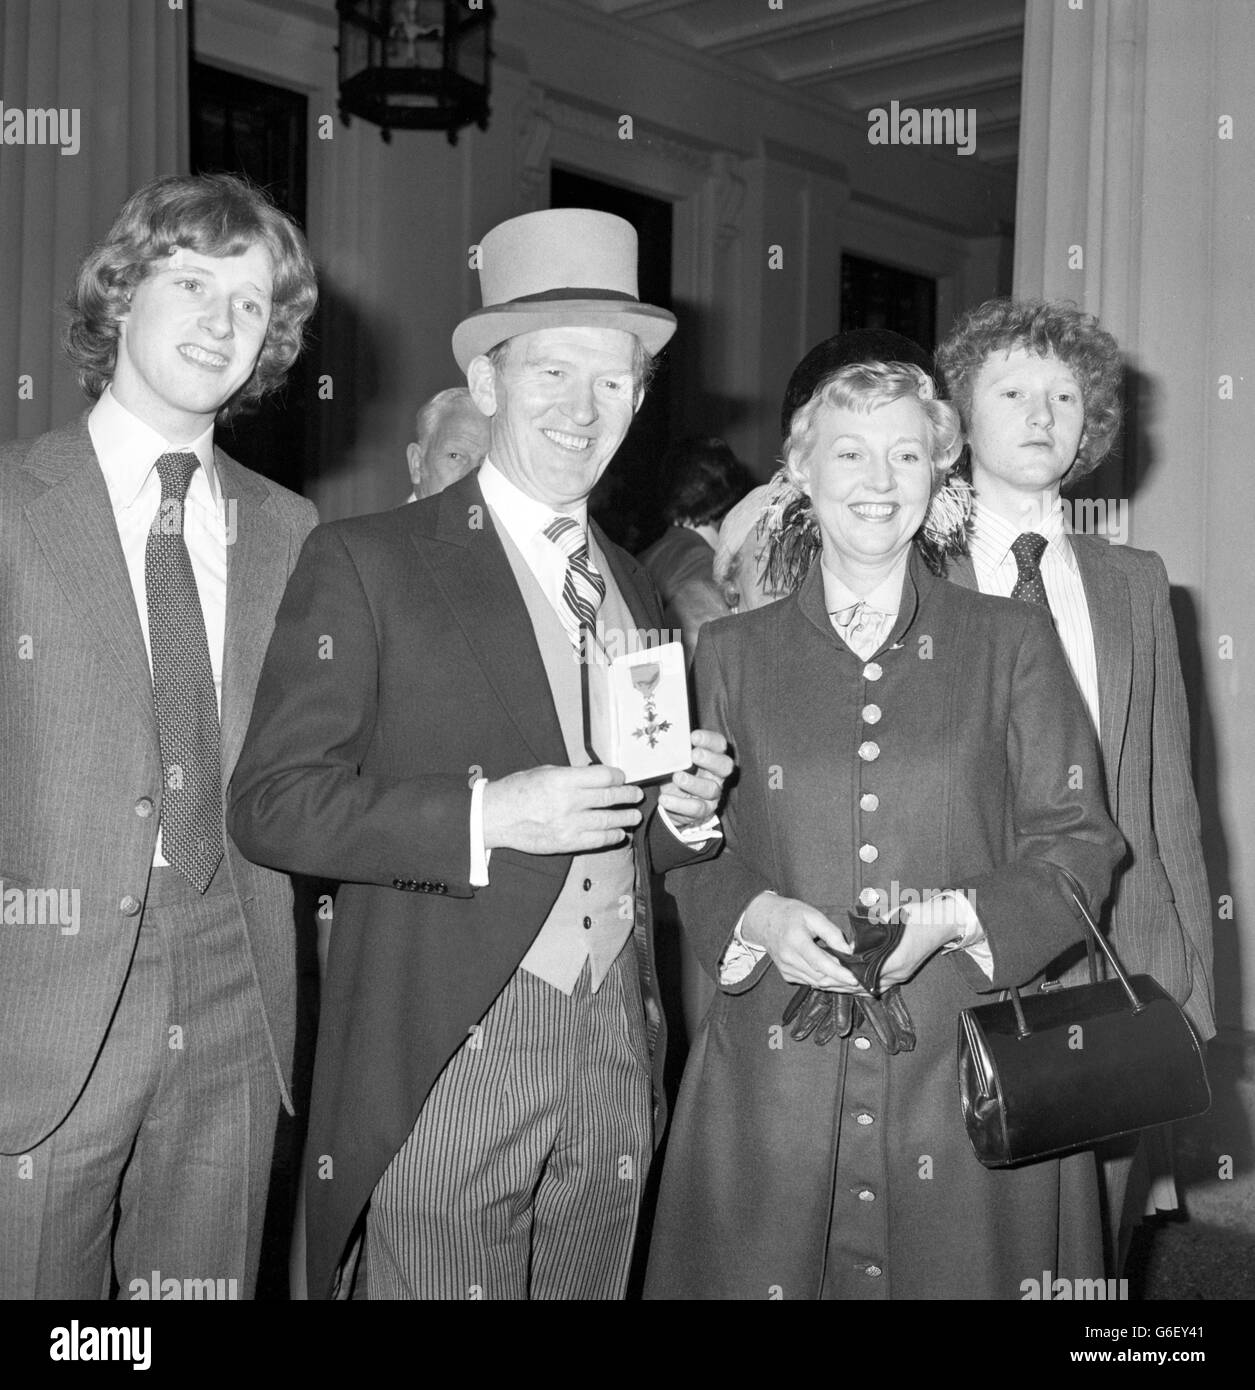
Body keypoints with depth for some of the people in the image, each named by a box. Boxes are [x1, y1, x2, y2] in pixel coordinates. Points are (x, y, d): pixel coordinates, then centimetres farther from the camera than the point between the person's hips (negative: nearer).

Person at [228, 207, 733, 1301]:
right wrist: (482, 814, -20)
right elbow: (272, 803, -10)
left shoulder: (637, 591, 15)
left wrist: (682, 813, 0)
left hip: (619, 1065, 5)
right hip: (447, 1061, -5)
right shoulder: (365, 564, -3)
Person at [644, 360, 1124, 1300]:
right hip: (774, 1076, 1)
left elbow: (1080, 841, 3)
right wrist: (760, 916, -11)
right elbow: (688, 850, 9)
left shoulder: (1012, 643, 6)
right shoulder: (733, 653, 9)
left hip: (968, 1075, 0)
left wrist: (954, 916, -13)